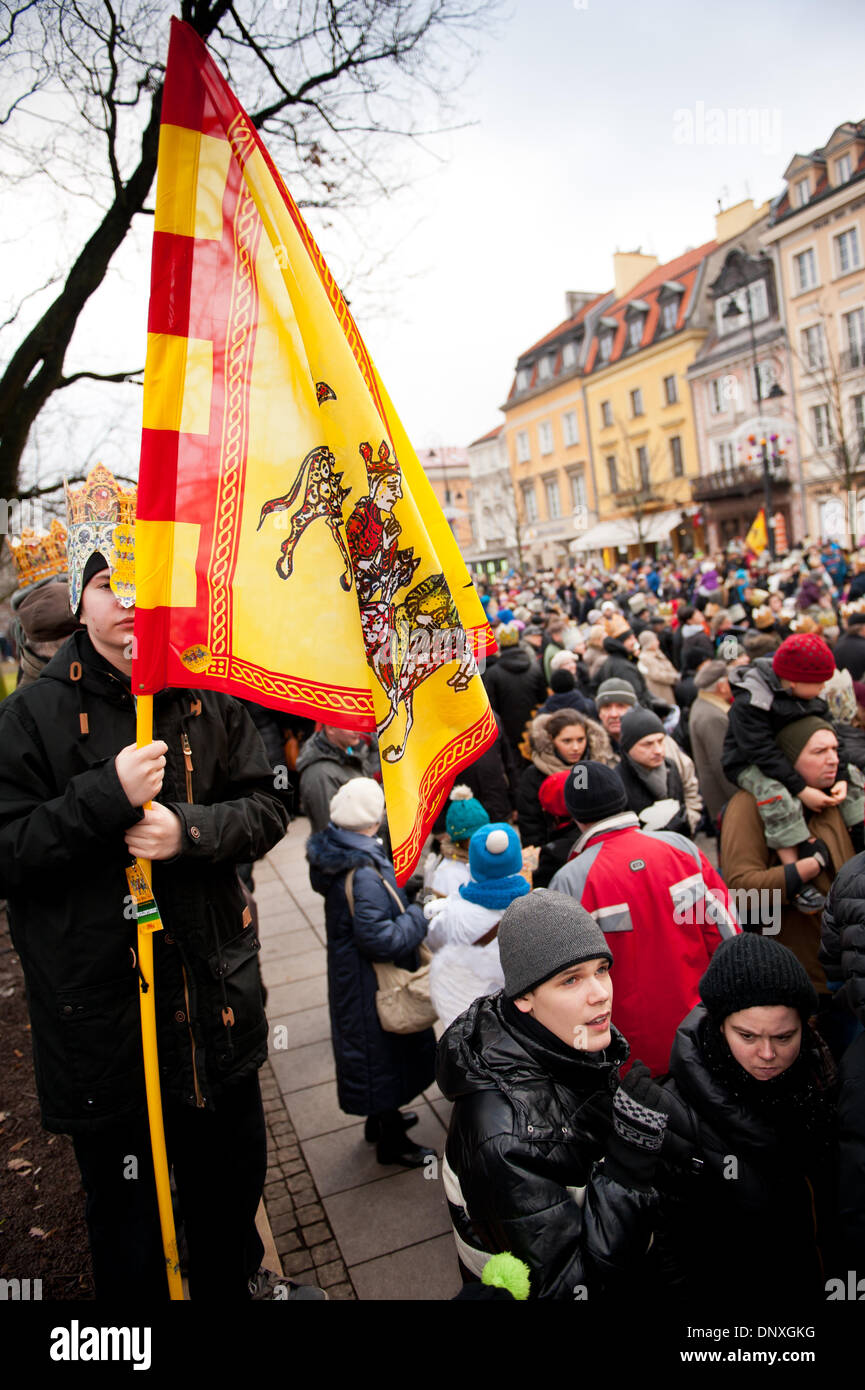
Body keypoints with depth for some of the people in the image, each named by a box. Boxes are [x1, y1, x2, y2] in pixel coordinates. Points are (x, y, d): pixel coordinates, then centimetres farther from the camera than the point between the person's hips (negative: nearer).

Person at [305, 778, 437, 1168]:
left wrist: (406, 903, 3)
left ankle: (381, 1118, 48)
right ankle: (391, 1142, 30)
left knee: (384, 1048, 27)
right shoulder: (363, 875, -33)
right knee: (383, 1050, 10)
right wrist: (418, 915, -19)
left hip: (352, 975, 9)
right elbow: (382, 939, -32)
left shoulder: (334, 853, -4)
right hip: (372, 986, -9)